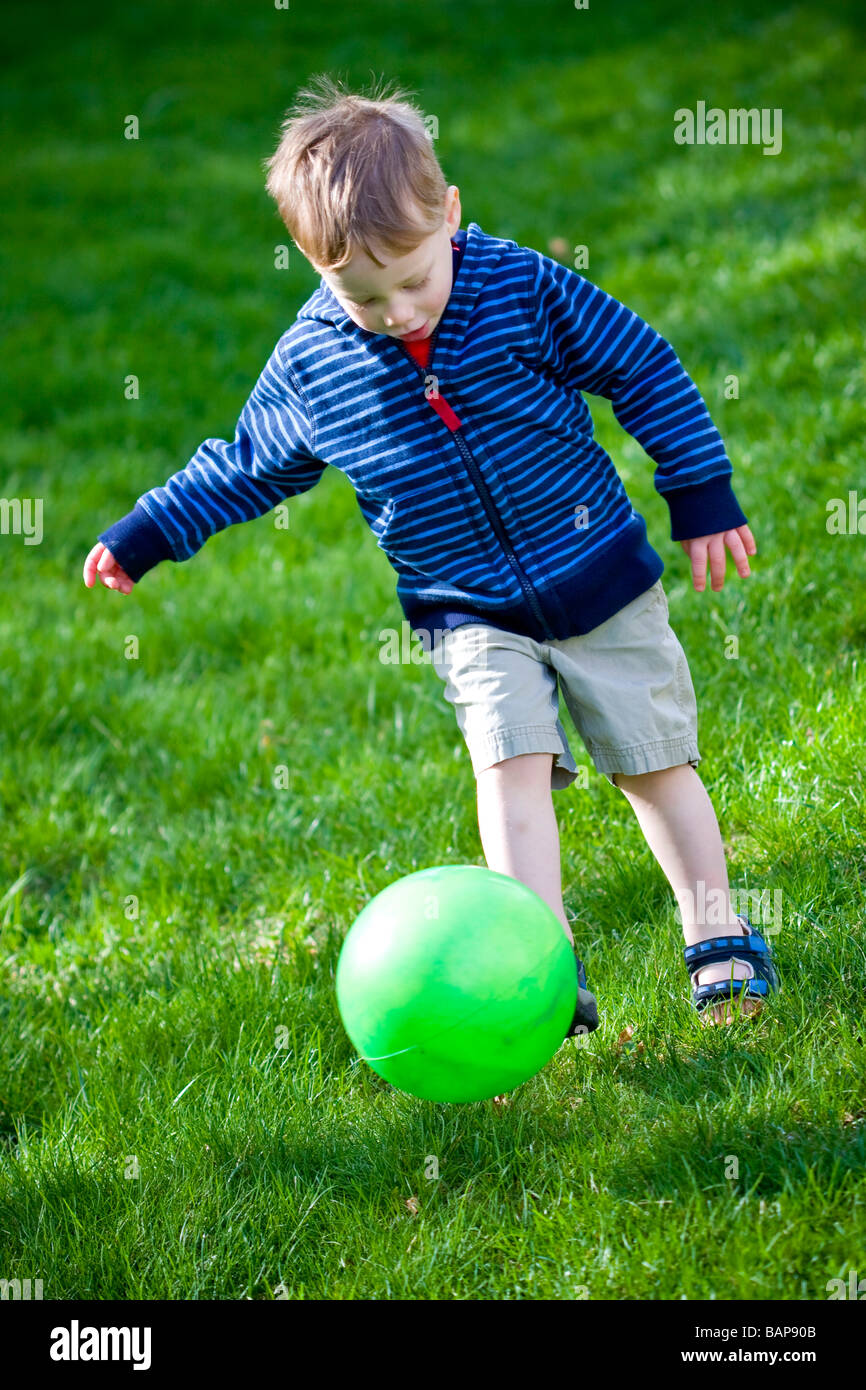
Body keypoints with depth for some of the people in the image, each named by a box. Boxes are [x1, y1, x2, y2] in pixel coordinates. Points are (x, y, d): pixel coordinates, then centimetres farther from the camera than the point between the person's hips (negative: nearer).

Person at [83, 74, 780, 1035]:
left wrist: (703, 501, -2)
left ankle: (718, 937, 21)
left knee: (654, 764, 7)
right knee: (510, 763, -17)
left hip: (601, 581, 0)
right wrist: (145, 534, 5)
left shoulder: (523, 287, -15)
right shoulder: (311, 361, -10)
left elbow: (642, 370, -4)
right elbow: (246, 465, 8)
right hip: (469, 614, 1)